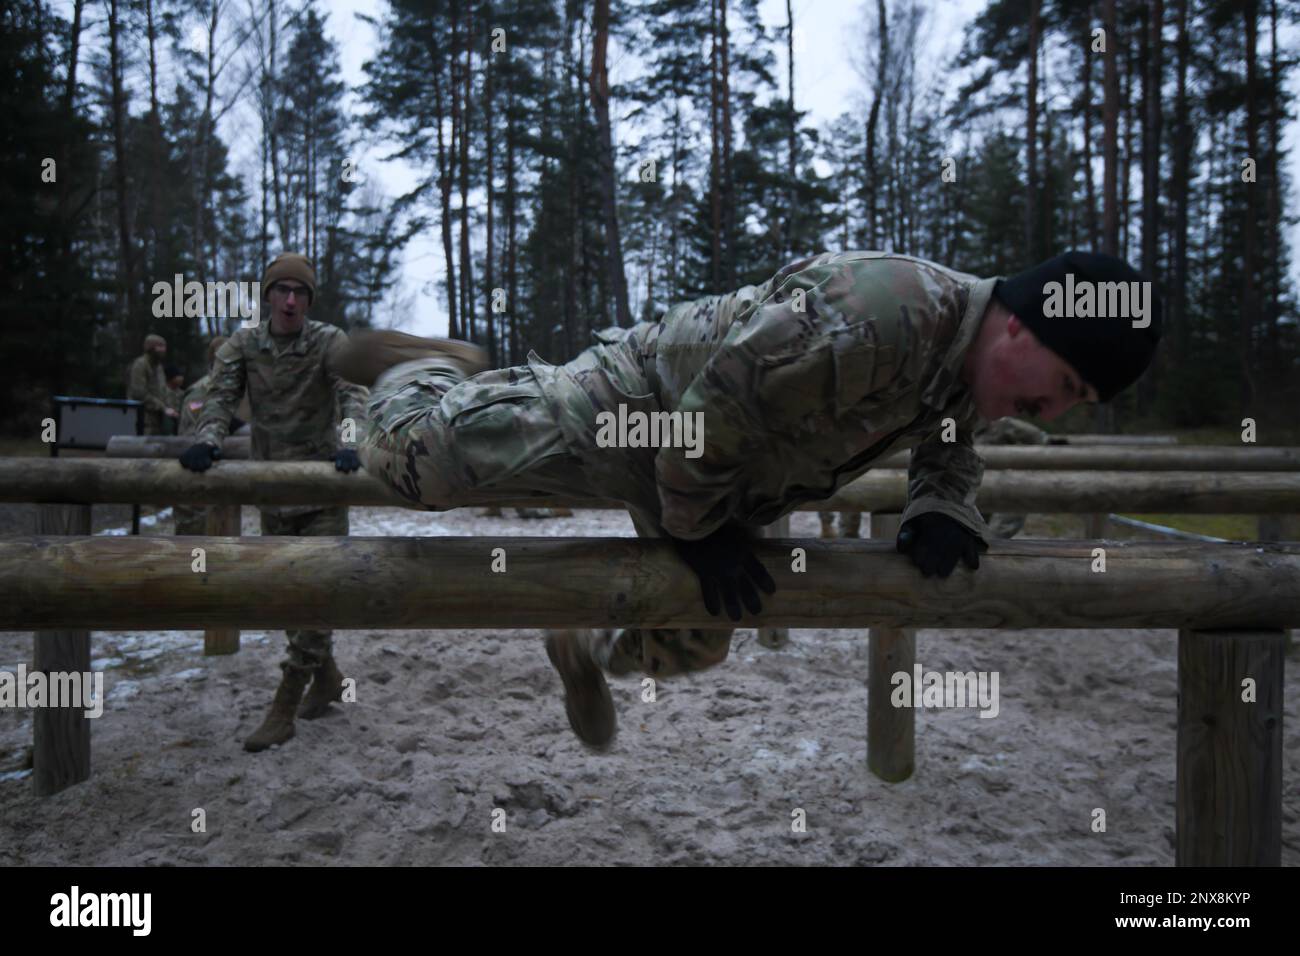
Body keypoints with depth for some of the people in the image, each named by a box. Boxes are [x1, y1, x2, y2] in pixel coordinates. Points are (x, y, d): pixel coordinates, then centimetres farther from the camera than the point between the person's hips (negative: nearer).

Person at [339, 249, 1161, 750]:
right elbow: (713, 407, -33)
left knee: (692, 642, 20)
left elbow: (949, 453, 12)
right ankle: (426, 374, 23)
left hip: (712, 479, 9)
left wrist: (943, 512, -11)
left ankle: (589, 647, 49)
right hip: (637, 404, -8)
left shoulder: (975, 373, -6)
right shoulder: (872, 318, -38)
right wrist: (700, 531, -20)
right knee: (412, 457, -12)